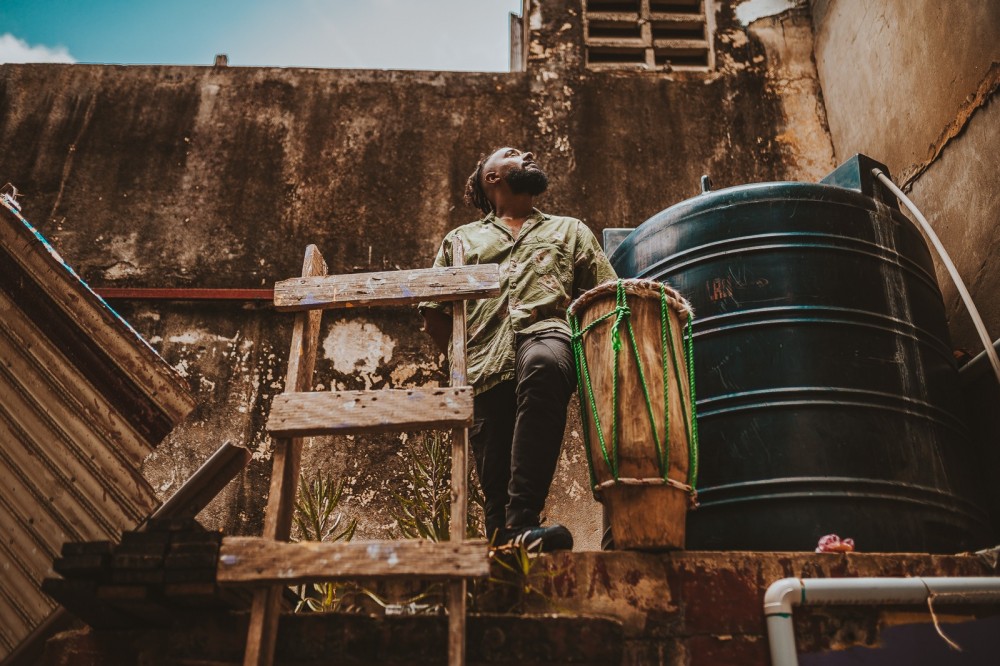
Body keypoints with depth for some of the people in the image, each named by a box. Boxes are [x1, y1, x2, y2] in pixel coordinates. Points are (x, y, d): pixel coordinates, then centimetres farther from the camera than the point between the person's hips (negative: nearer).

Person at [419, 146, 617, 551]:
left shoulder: (570, 231, 32)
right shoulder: (460, 240, 31)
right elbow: (434, 315, 22)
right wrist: (465, 362, 9)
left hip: (548, 334, -1)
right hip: (488, 365, 2)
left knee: (543, 365, -39)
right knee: (495, 481, -12)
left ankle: (522, 521, -43)